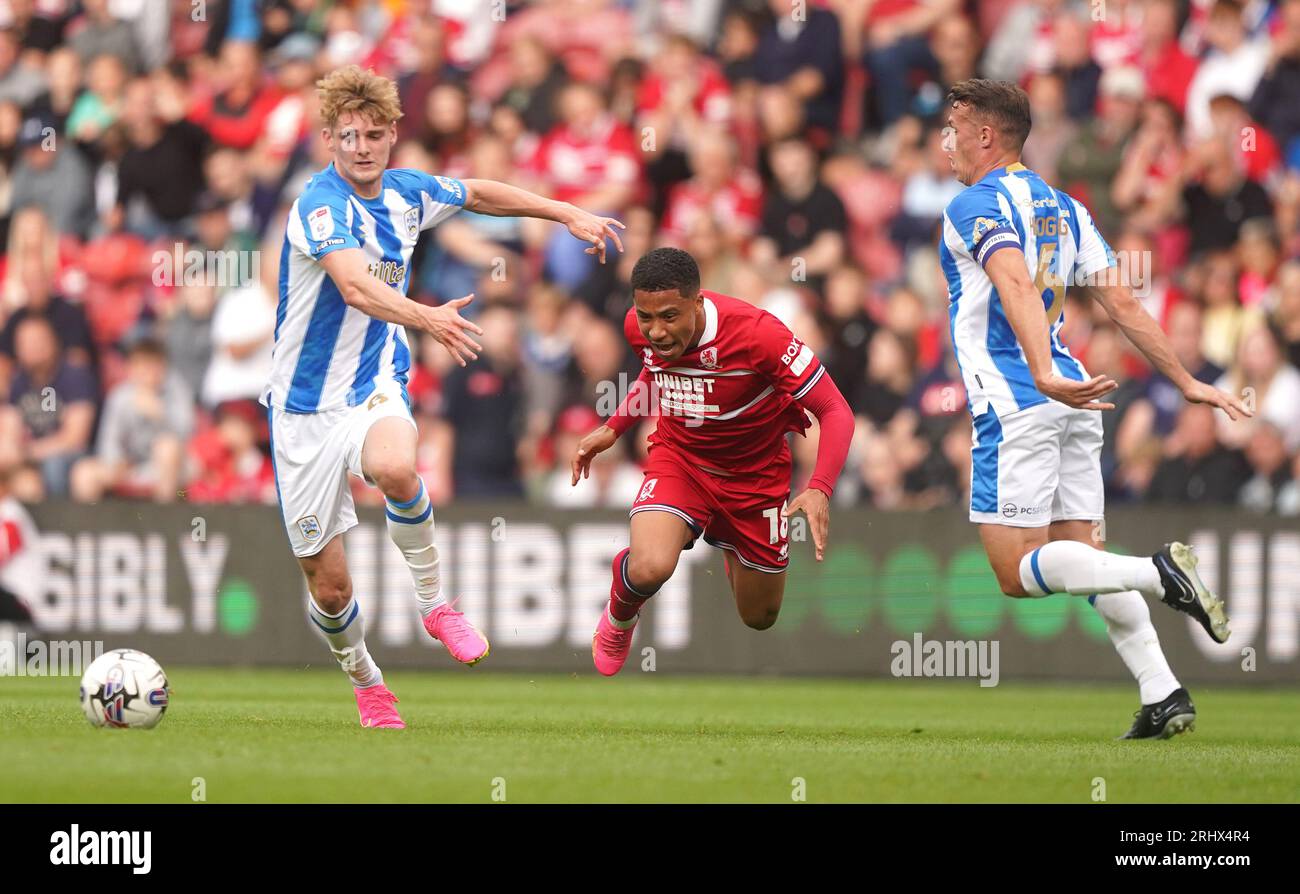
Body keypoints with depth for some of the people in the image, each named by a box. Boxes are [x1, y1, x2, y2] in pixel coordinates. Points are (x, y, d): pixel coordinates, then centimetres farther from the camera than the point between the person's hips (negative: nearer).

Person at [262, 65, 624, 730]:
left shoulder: (406, 194, 2)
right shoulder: (321, 203, -18)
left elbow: (478, 194, 25)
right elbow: (355, 286, -37)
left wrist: (570, 215, 24)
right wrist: (427, 318, -54)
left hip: (375, 388, 3)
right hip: (306, 404, -3)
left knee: (394, 468, -35)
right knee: (328, 586, 0)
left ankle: (433, 602, -13)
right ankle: (364, 680, 30)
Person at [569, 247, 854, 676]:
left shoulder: (757, 333, -32)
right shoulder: (639, 328, -18)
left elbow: (836, 412, -28)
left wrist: (819, 490, -41)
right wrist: (612, 428, 6)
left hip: (754, 472, -1)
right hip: (679, 457, 1)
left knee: (759, 619, 13)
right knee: (648, 569, -30)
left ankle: (733, 554, 51)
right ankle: (618, 622, 9)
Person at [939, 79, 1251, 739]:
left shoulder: (975, 206, -8)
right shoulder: (1062, 207, 17)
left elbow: (1017, 287, -25)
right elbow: (1122, 304, 16)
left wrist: (1044, 376, -38)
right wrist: (1186, 382, 18)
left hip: (1015, 405, -8)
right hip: (1072, 405, 8)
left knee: (1018, 572, -7)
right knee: (1085, 556, 10)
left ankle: (1159, 573, -25)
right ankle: (1162, 693, -1)